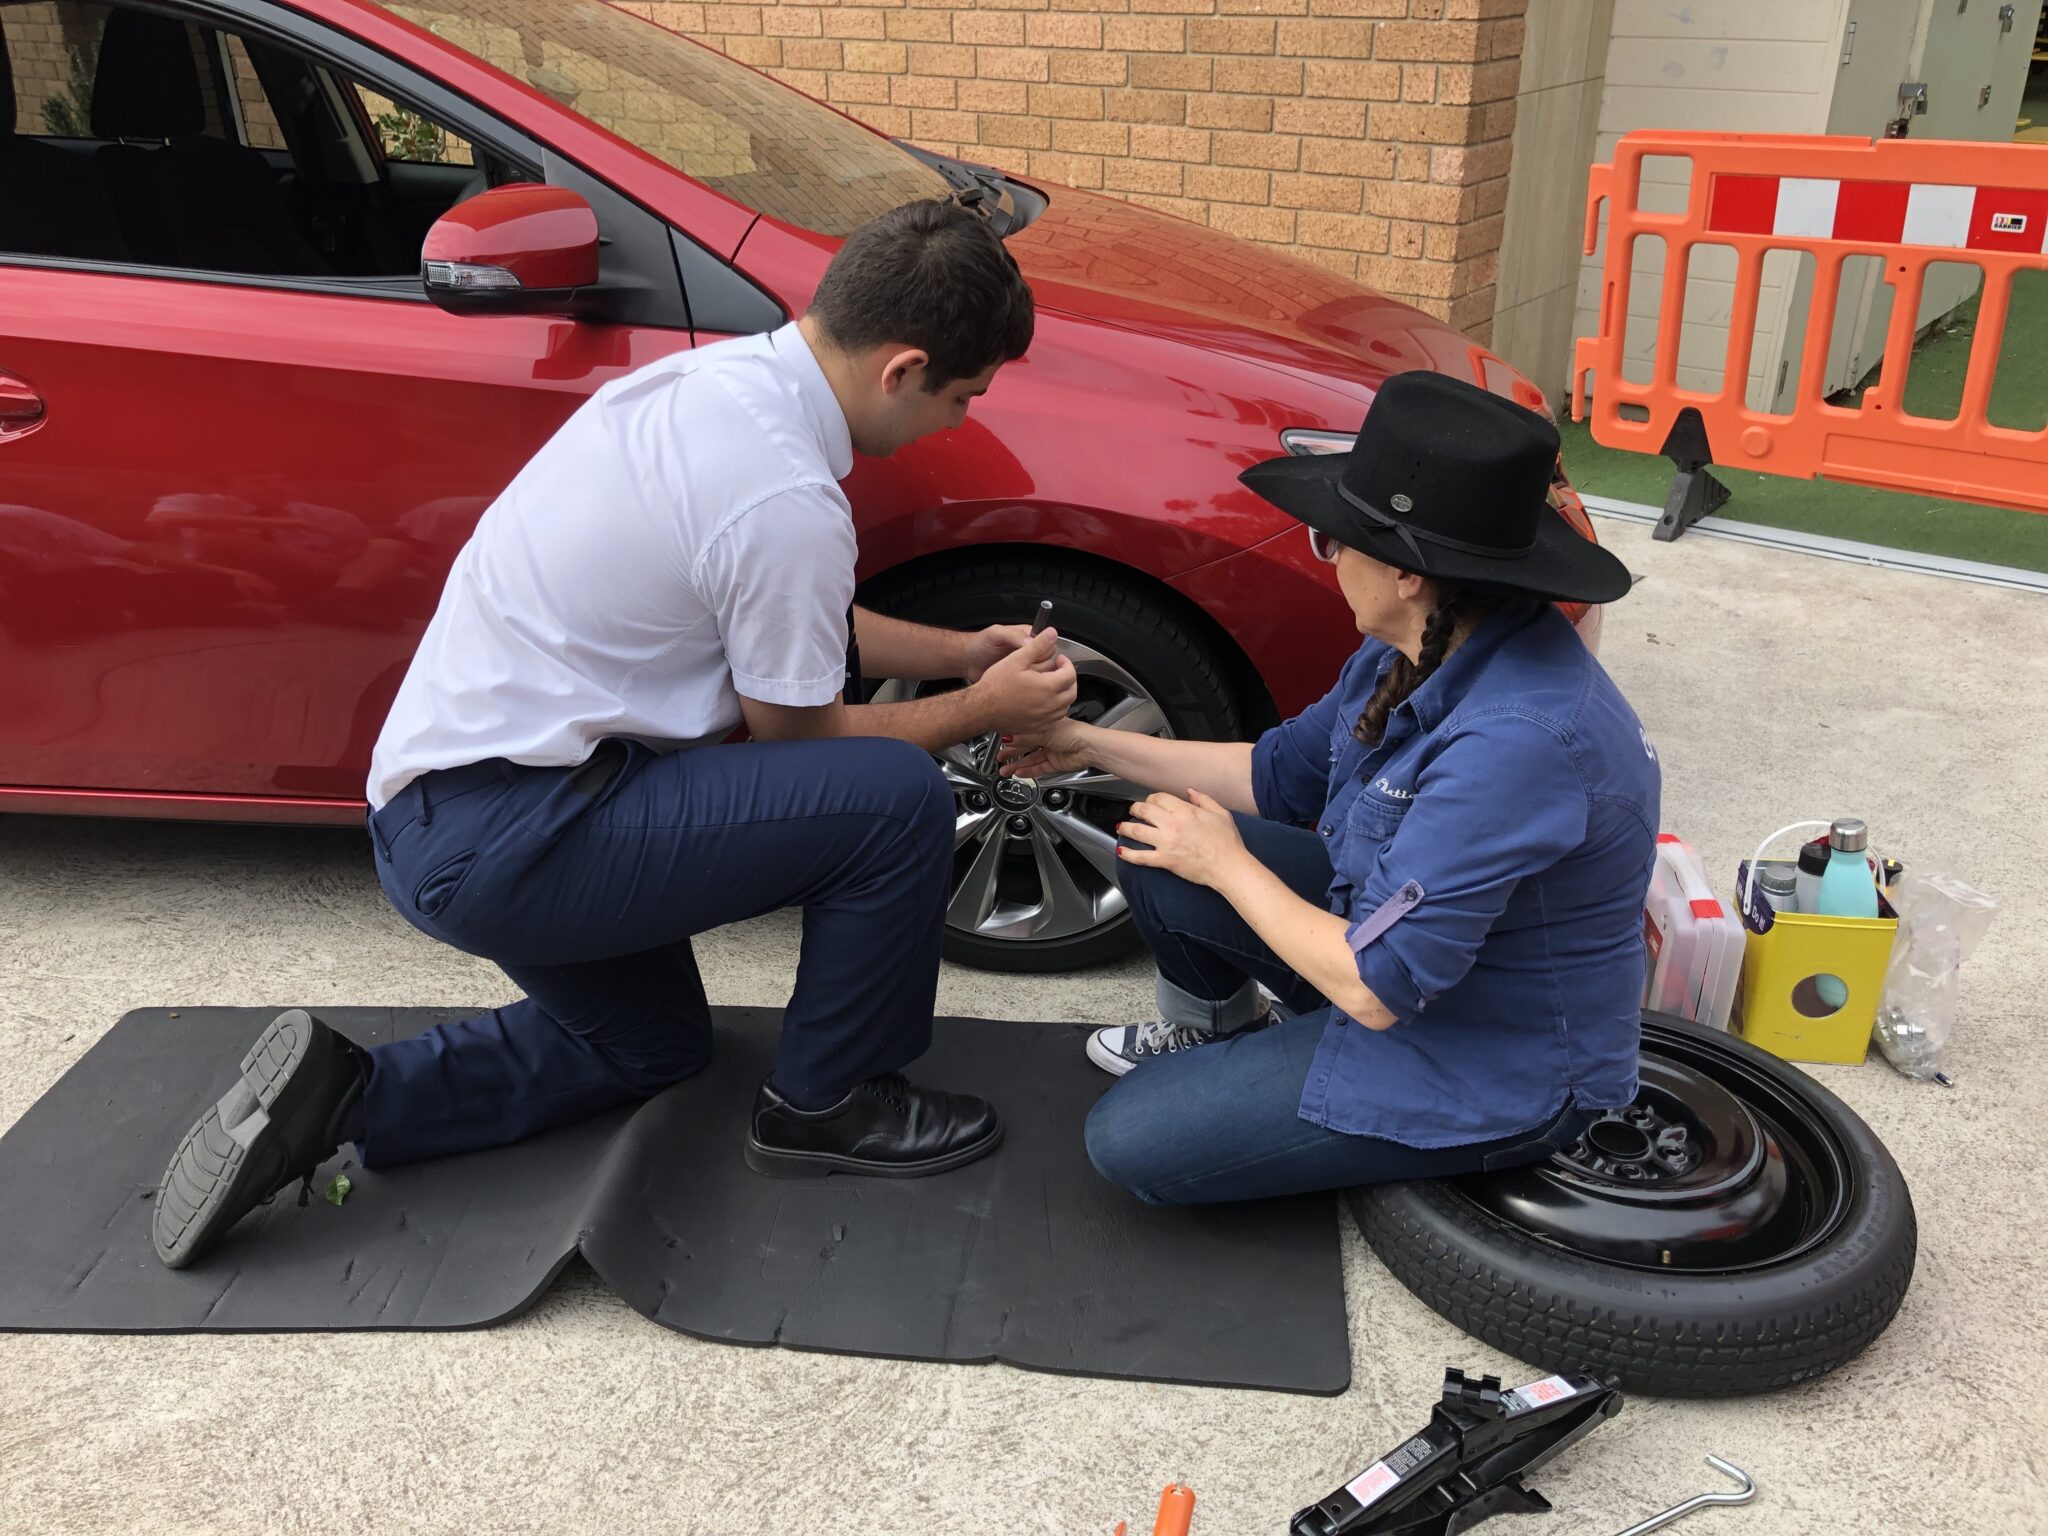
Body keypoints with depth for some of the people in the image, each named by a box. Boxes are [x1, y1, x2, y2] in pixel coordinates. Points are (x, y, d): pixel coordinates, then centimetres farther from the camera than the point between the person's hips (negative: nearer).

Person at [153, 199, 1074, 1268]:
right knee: (896, 801, -14)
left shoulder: (716, 373, 5)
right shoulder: (786, 499, -23)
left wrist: (961, 650, 19)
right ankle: (825, 1108, 7)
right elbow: (793, 734, -7)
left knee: (648, 1044, 28)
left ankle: (339, 1099, 15)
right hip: (504, 842, -10)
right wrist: (981, 710, 5)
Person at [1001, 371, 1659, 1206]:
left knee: (1131, 1142, -13)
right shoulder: (1420, 647, -7)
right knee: (1154, 849, 0)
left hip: (1493, 1070, -8)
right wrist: (1089, 744, 9)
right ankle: (1221, 1028, 26)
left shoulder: (1520, 738, -36)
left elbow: (1376, 988, -31)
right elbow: (1283, 773, 9)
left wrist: (1225, 864, -16)